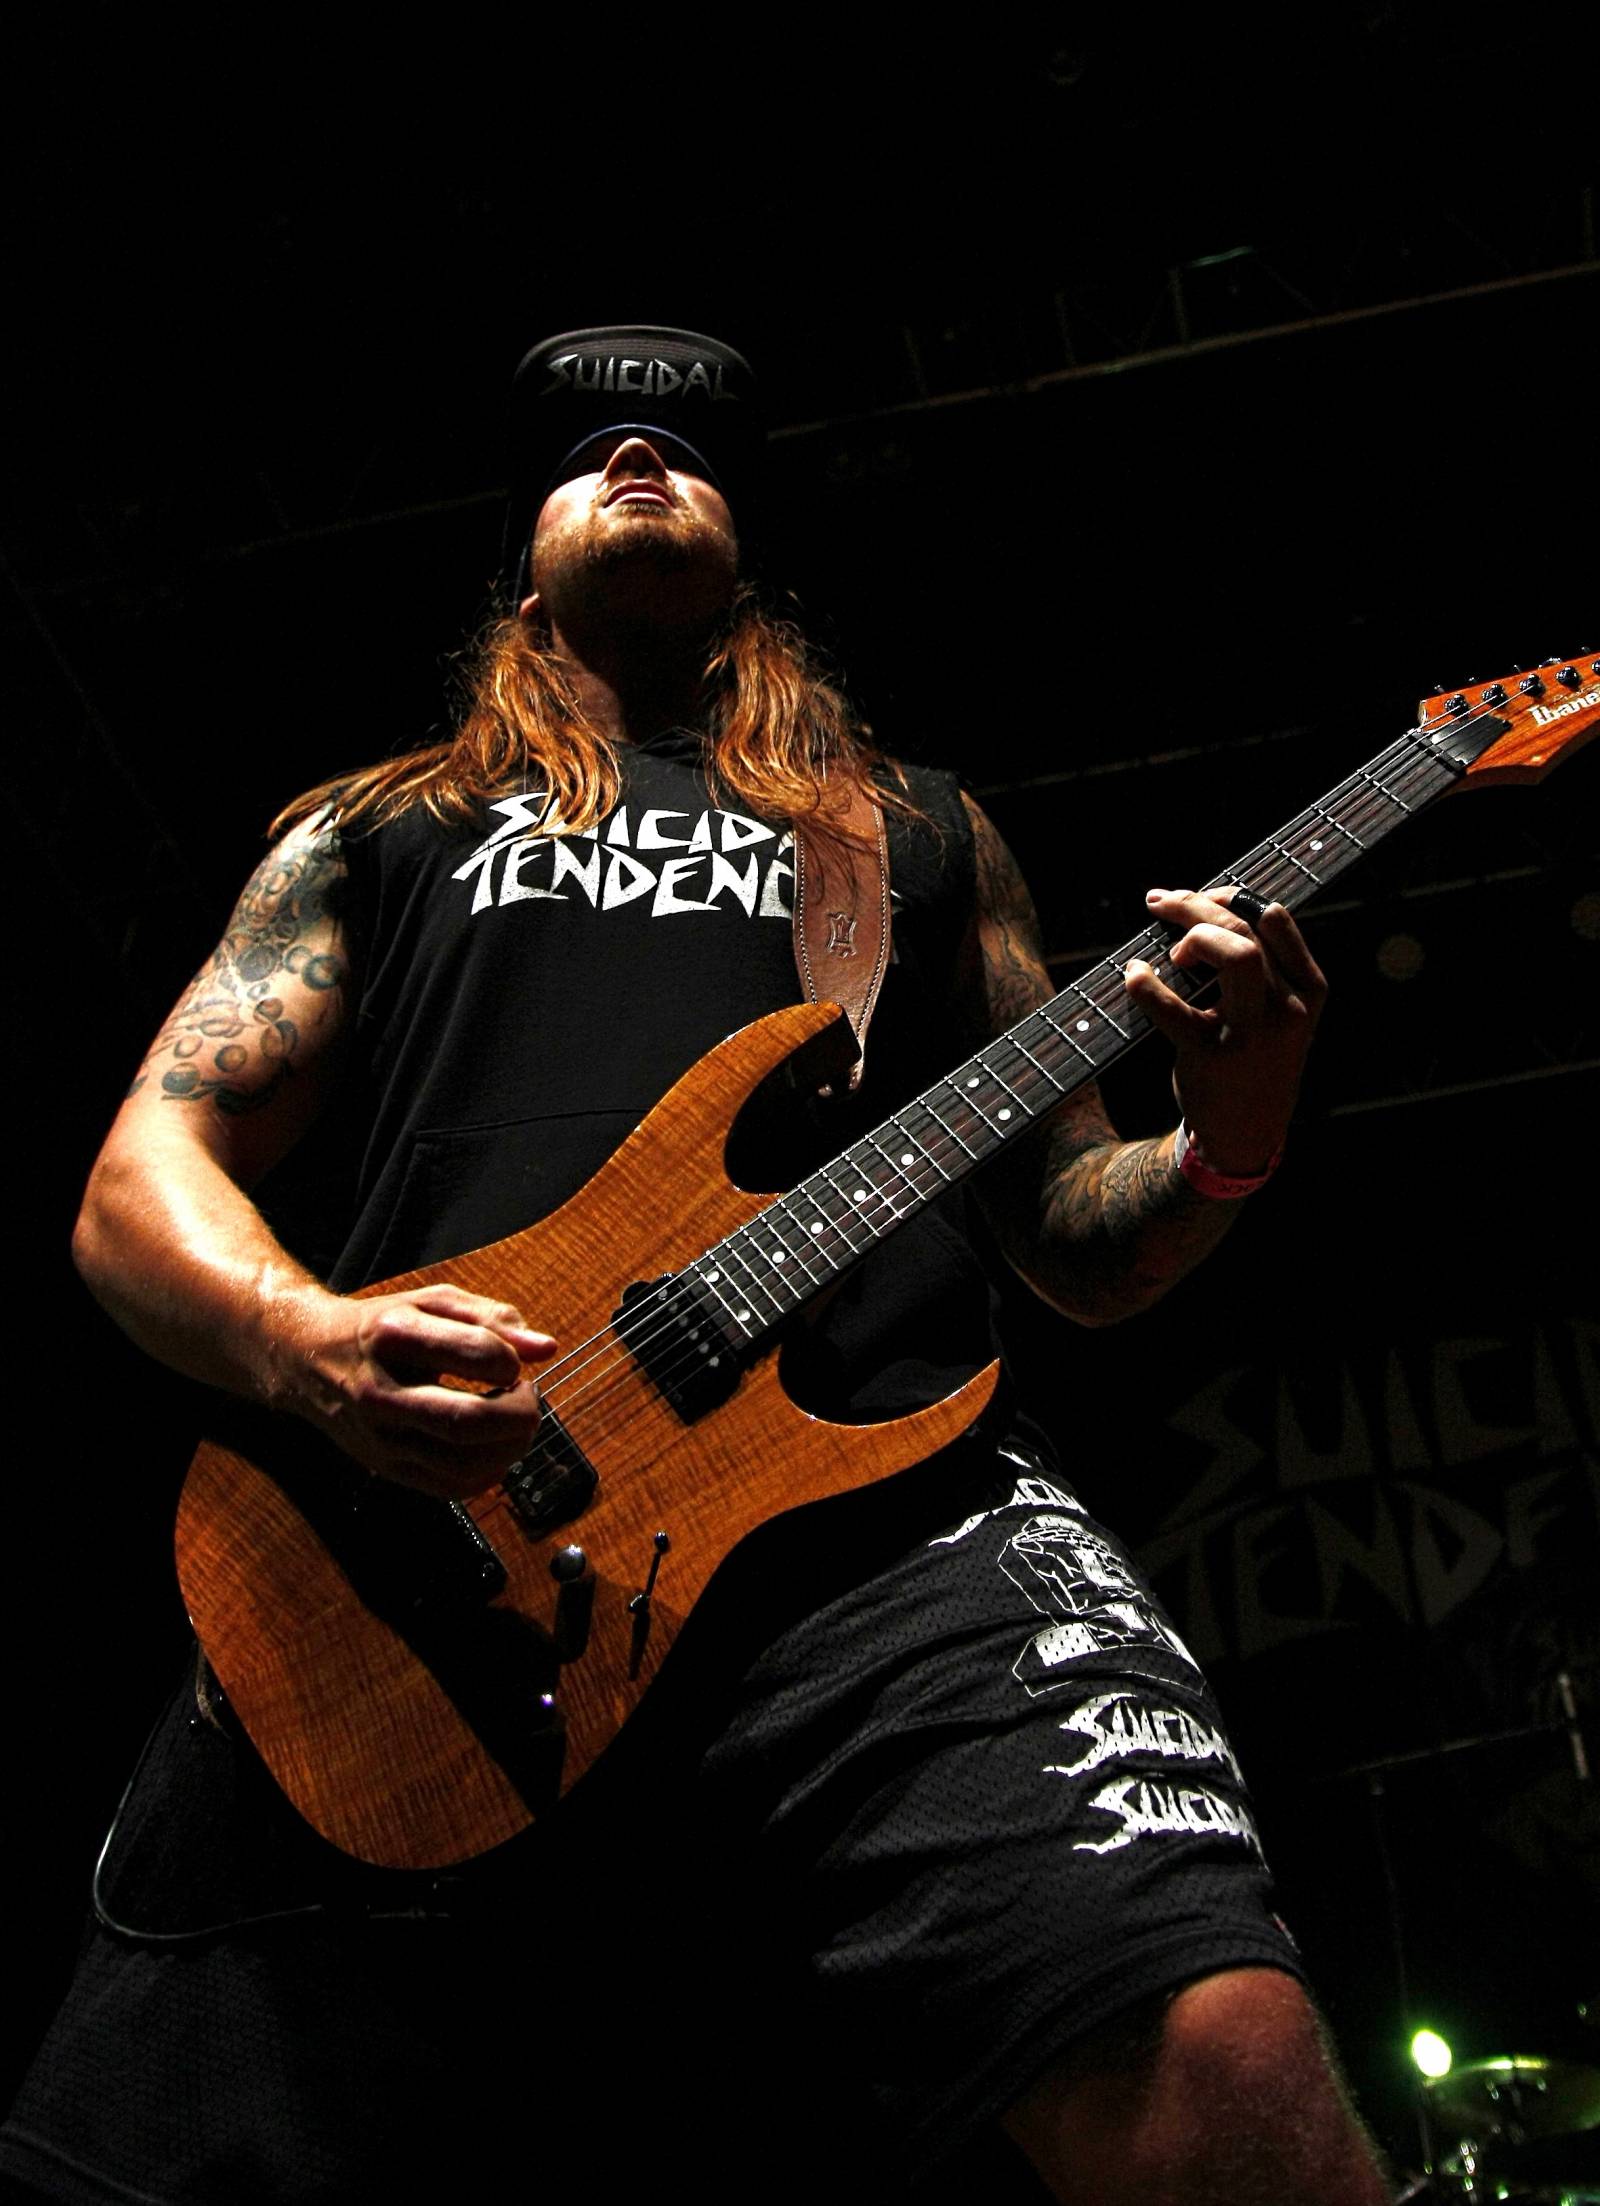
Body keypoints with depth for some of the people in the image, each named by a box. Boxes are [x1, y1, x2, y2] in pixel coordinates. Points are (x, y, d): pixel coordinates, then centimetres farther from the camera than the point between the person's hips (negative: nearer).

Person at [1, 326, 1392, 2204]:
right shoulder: (371, 834, 25)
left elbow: (1081, 1243, 25)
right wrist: (304, 1343, -8)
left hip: (884, 1520, 0)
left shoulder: (920, 834, 28)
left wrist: (1224, 1142, 1)